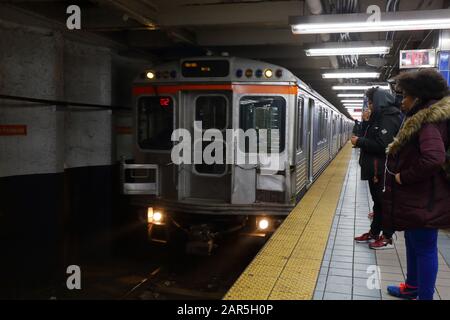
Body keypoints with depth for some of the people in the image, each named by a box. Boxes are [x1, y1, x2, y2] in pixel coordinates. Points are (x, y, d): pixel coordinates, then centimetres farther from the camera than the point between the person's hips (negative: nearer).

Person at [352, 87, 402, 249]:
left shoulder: (388, 120, -17)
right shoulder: (380, 117, 14)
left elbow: (382, 146, -24)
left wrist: (359, 142, -16)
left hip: (382, 170, -10)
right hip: (375, 168, 10)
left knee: (384, 203, -1)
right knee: (378, 201, 16)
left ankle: (387, 238, 9)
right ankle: (374, 233, 26)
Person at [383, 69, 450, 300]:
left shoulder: (429, 122, -21)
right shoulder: (424, 119, 12)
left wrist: (403, 176, -23)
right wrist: (403, 174, 9)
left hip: (424, 200, -11)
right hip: (417, 197, 11)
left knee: (424, 248, 1)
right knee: (413, 243, 22)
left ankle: (425, 296, 13)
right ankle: (412, 287, 38)